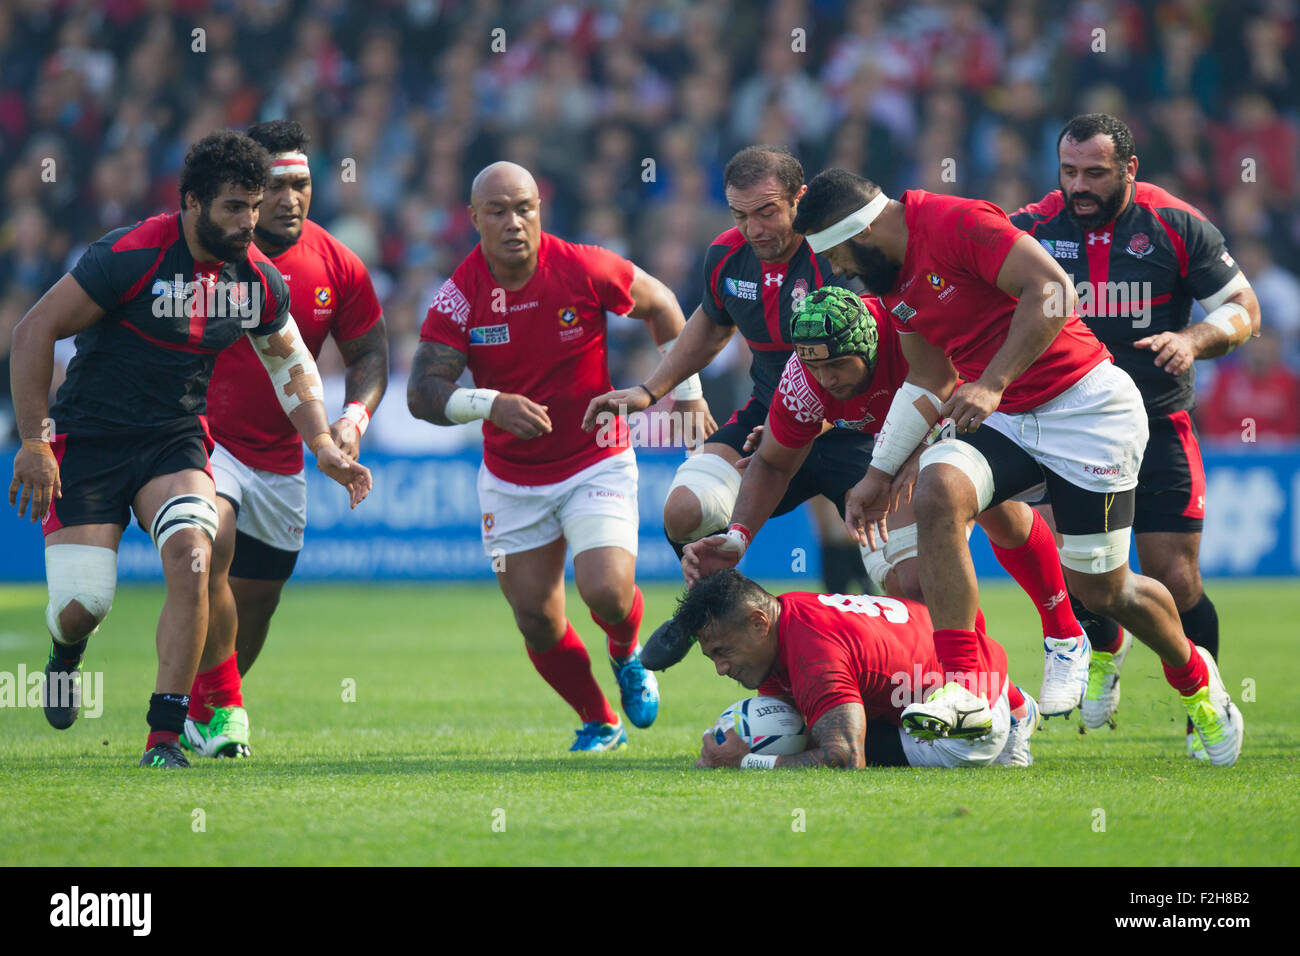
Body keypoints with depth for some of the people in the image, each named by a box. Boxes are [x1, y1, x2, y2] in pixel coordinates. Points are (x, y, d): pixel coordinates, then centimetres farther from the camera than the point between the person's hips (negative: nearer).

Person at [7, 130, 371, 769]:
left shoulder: (260, 281, -1)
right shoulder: (132, 255, -19)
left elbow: (290, 363, 18)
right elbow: (34, 332, -15)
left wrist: (324, 448, 7)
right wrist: (33, 441, -18)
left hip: (175, 440, 4)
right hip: (89, 439, -4)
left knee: (190, 555, -25)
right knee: (81, 605, -10)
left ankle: (164, 736, -18)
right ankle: (68, 649, 32)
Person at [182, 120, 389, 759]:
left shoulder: (335, 264, -1)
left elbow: (369, 353, 8)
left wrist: (353, 418, -10)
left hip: (280, 460, 4)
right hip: (203, 439, -4)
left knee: (256, 603, 11)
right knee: (209, 546, -30)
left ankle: (196, 716, 35)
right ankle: (221, 707, -19)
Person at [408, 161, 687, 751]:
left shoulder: (584, 270, -15)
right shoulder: (460, 296, -13)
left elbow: (658, 304, 4)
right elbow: (423, 392, -20)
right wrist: (491, 404, -37)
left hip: (595, 464, -2)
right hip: (511, 477, 2)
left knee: (606, 590, -20)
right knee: (538, 623, 1)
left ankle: (627, 656, 16)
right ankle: (599, 723, 26)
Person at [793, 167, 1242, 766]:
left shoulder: (955, 223, -18)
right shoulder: (893, 280, 9)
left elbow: (1052, 291, -26)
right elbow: (929, 383, 21)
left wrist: (993, 385, -30)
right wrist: (881, 472, 20)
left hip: (1086, 409, -7)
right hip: (1006, 421, 7)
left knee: (1101, 588, 1)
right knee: (938, 492, -23)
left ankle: (1194, 677, 32)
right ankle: (962, 683, -25)